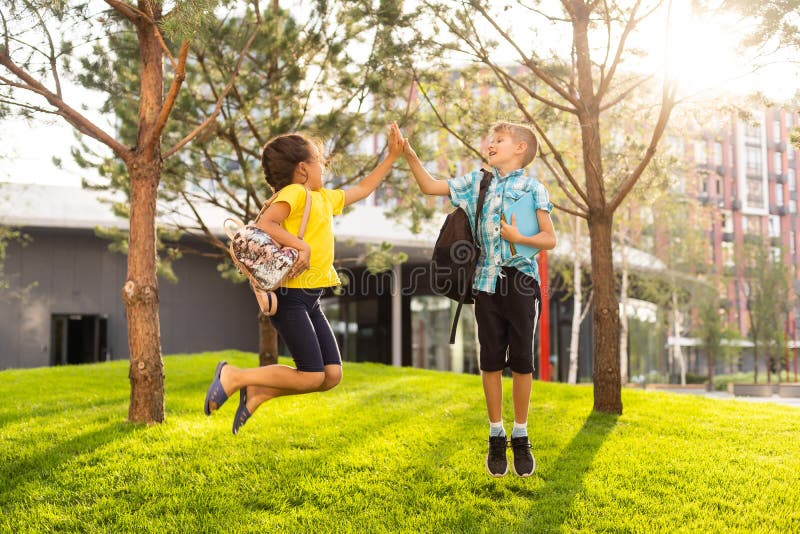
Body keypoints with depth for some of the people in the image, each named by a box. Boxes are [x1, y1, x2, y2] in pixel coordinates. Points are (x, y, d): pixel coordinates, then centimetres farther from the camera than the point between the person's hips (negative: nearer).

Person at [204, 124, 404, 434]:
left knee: (332, 375, 2)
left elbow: (363, 189, 30)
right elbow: (265, 223, -24)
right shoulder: (294, 193, -9)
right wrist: (302, 246, -25)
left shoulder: (324, 198, 18)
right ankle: (234, 377, 2)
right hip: (289, 296, -9)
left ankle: (257, 392, 11)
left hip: (310, 300, 9)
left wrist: (393, 156, 29)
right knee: (312, 376, -10)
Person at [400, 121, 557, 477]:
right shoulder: (476, 182, 11)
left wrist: (519, 237, -17)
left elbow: (550, 239, -1)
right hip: (487, 281, 3)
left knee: (521, 361, 3)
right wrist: (409, 155, 2)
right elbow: (430, 187, 11)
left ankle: (520, 438, 16)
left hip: (521, 280, -2)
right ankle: (496, 437, 17)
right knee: (491, 360, 5)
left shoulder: (533, 187, 1)